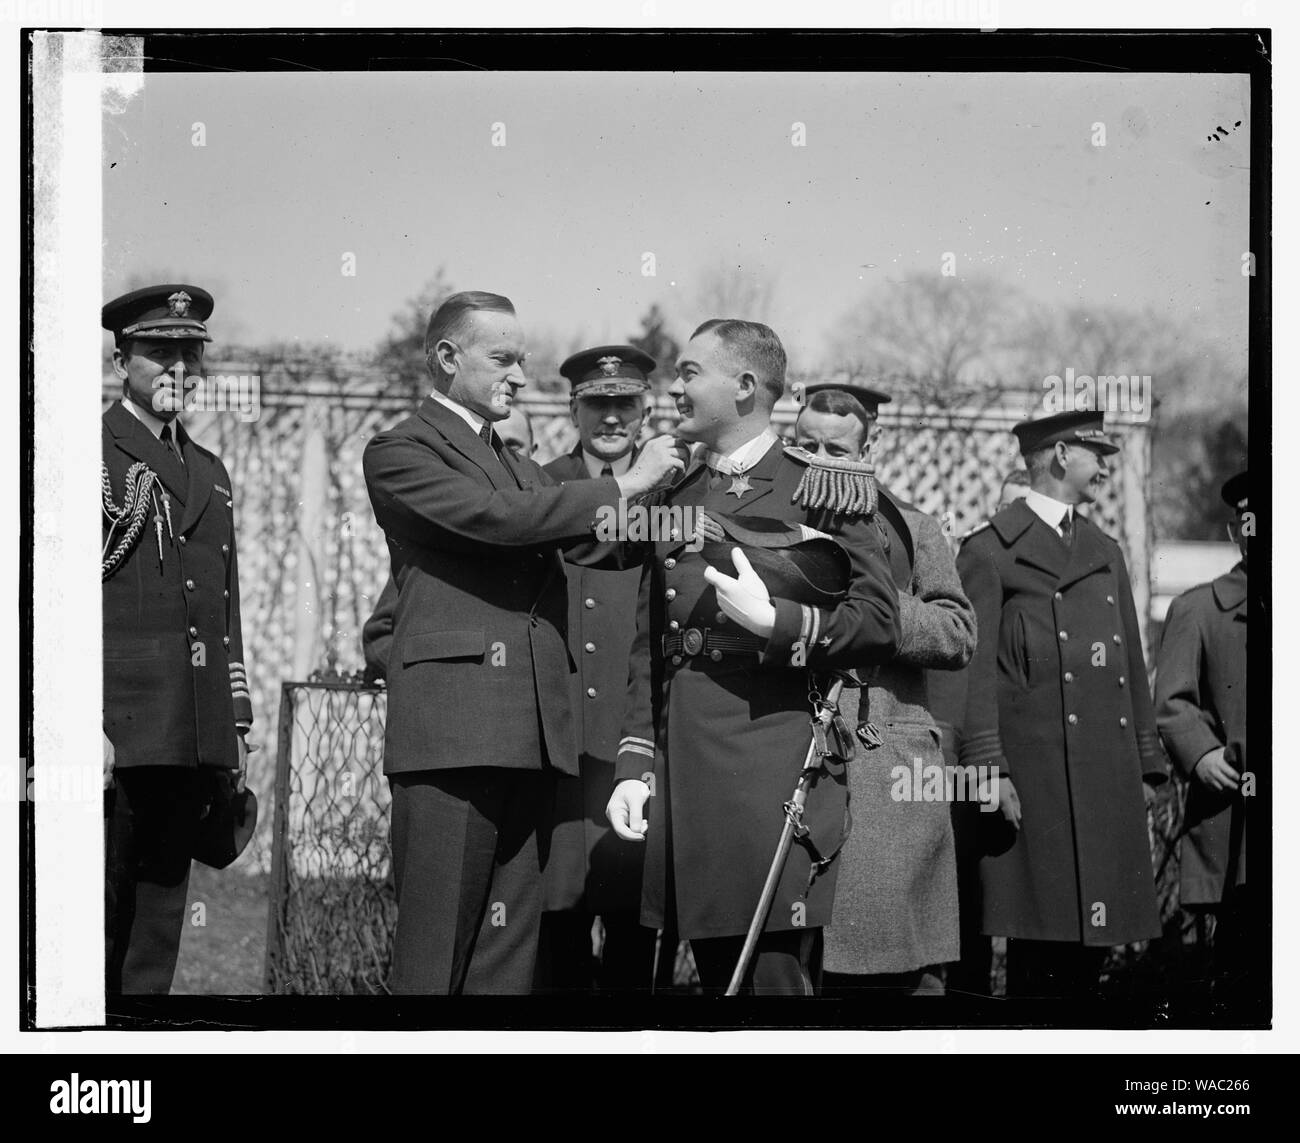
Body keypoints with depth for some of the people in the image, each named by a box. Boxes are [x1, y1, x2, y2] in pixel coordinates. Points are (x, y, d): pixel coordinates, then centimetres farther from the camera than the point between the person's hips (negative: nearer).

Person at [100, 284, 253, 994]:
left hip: (195, 740, 7)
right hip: (116, 731, -7)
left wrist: (237, 725, 18)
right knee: (94, 919, -6)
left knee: (161, 921, 7)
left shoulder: (210, 473, 22)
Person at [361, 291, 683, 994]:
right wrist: (624, 485, -9)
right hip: (450, 729, -8)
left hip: (531, 729, 8)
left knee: (508, 957, 4)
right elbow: (494, 516, -14)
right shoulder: (400, 452, 1)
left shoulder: (518, 465, 27)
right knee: (435, 953, -9)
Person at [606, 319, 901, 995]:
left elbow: (880, 625, -4)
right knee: (716, 972, 8)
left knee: (777, 973, -9)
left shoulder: (819, 491, 2)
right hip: (685, 774, 6)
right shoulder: (675, 499, 18)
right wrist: (634, 768, 10)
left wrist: (775, 621, -15)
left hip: (776, 769, -5)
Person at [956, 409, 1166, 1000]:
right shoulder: (989, 549, 0)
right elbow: (975, 668, -6)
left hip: (1110, 774, 6)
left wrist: (1146, 764, 14)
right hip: (1036, 769, -6)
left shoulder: (1106, 552, 21)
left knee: (1093, 942, 5)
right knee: (1039, 949, -7)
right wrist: (990, 768, -14)